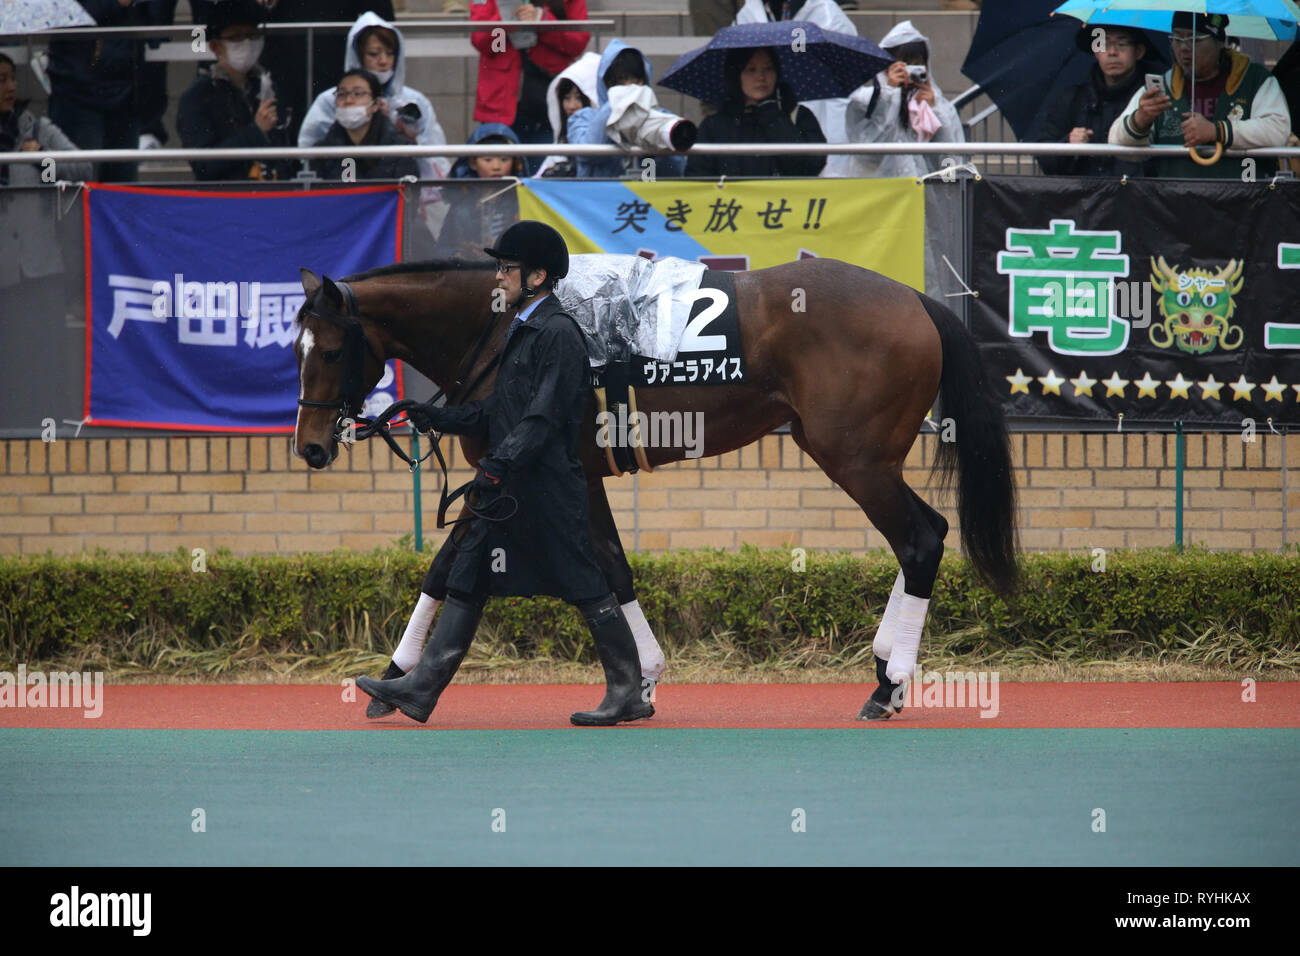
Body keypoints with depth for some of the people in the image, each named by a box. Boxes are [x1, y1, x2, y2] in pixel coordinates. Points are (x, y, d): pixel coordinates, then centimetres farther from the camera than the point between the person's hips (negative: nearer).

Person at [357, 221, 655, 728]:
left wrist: (501, 464, -27)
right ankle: (421, 689, 4)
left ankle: (629, 694, 4)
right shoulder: (522, 330, 19)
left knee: (584, 586, -4)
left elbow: (545, 416, -20)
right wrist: (437, 418, 11)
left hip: (547, 487, -10)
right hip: (508, 489, 10)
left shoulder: (558, 334, -12)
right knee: (466, 582, 6)